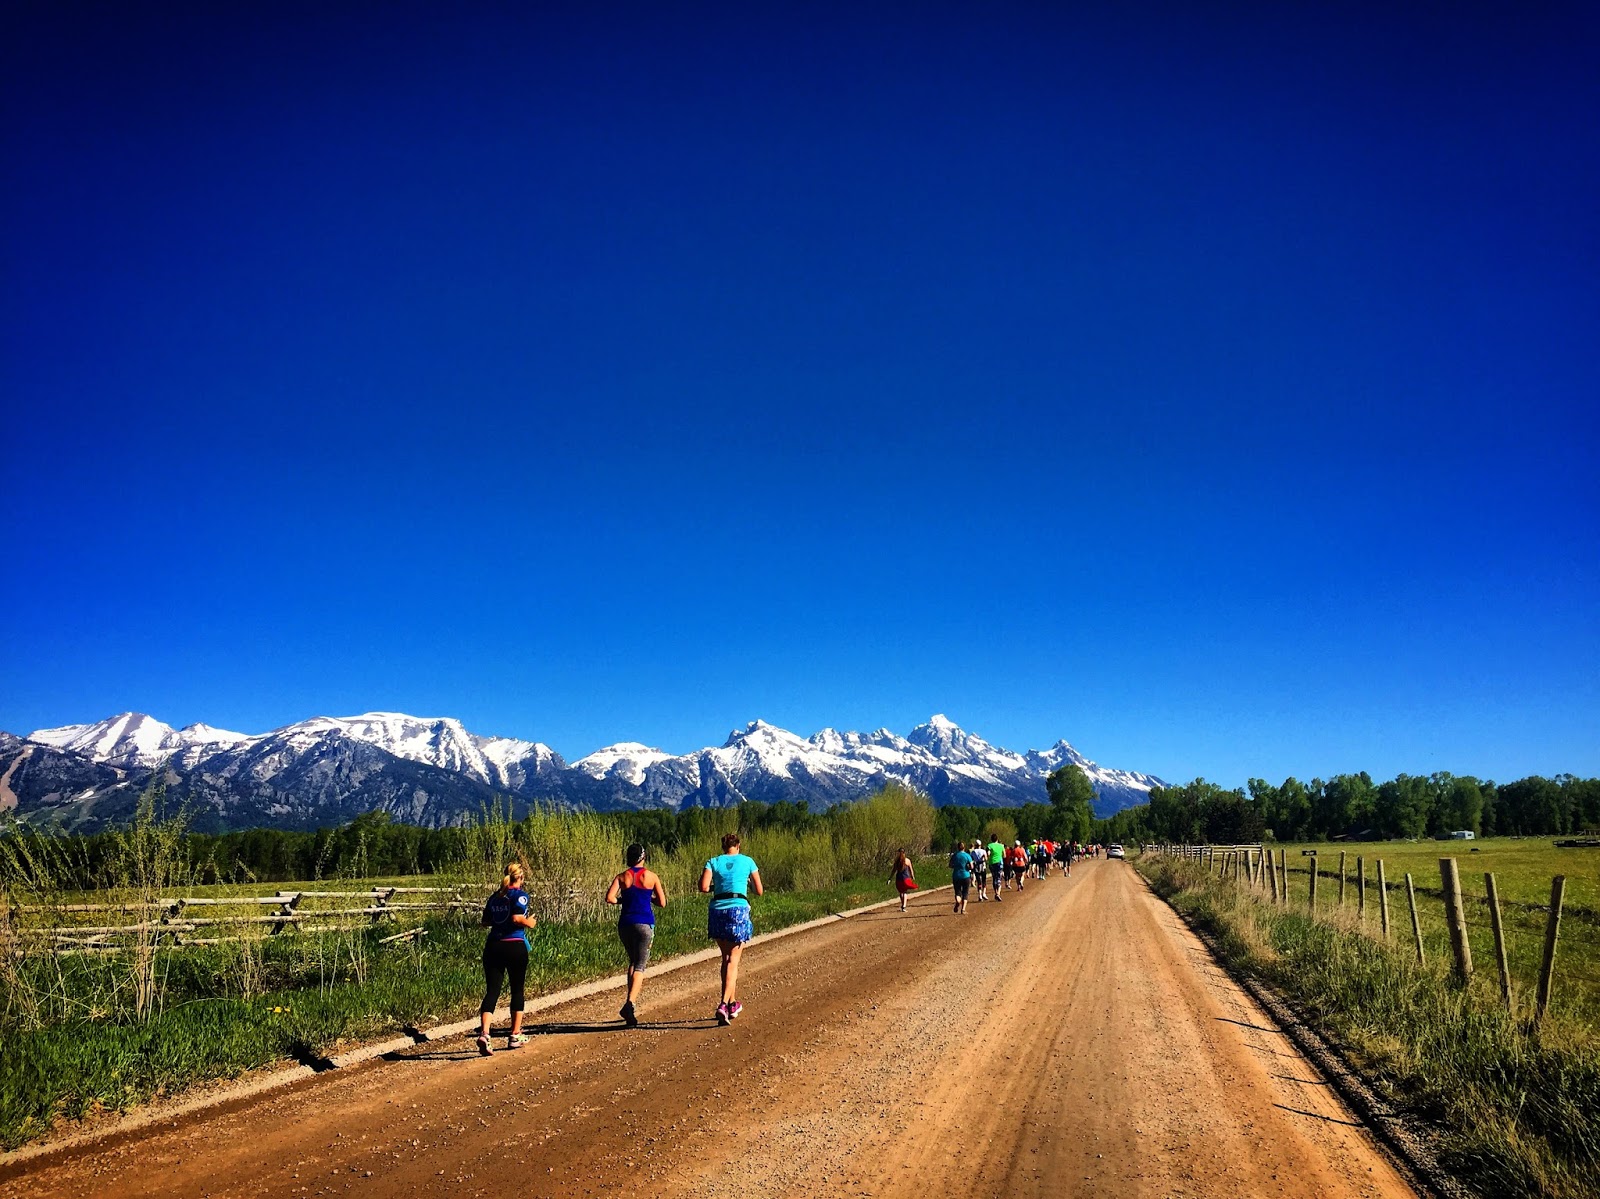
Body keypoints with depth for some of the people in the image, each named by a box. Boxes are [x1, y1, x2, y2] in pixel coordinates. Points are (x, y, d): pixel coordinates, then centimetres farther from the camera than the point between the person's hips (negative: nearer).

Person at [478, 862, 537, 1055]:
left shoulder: (494, 897, 13)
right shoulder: (520, 895, -4)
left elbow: (485, 922, 13)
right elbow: (517, 917, -19)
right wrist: (529, 922, 0)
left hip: (493, 946, 4)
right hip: (515, 946, -4)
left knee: (492, 991, 0)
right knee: (517, 990, 12)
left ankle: (484, 1034, -19)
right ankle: (515, 1036, 18)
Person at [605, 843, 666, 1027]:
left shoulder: (622, 877, 5)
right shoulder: (652, 876, 2)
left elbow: (609, 898, -8)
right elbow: (662, 903, 4)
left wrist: (622, 900, 10)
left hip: (625, 923, 3)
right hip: (645, 924, -3)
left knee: (633, 962, 20)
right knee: (640, 965, -3)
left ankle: (630, 1005, 16)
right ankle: (630, 1003, -24)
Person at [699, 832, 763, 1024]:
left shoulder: (713, 862, 8)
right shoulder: (747, 861, 7)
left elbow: (703, 887, -6)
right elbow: (759, 891, 10)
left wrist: (714, 888, 15)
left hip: (717, 911, 2)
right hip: (739, 910, -2)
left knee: (726, 958, 18)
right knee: (733, 960, 0)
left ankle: (732, 1003, 25)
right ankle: (723, 1004, -17)